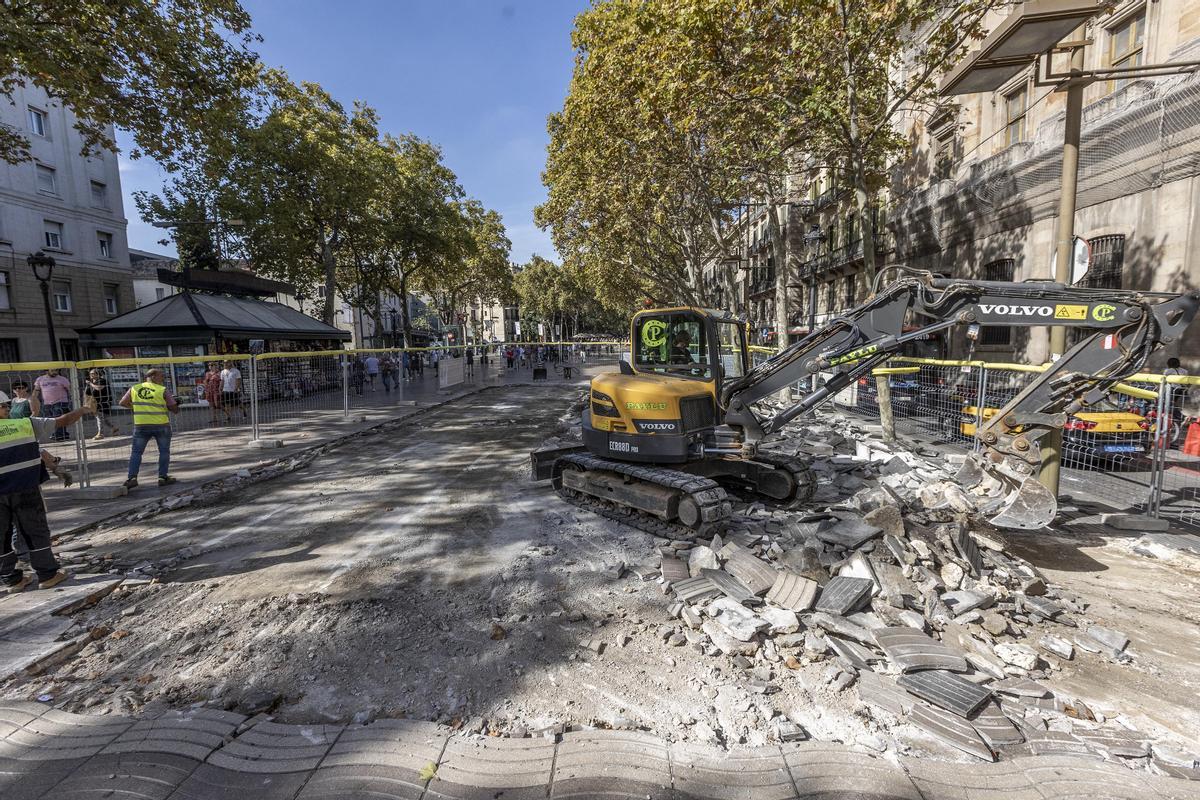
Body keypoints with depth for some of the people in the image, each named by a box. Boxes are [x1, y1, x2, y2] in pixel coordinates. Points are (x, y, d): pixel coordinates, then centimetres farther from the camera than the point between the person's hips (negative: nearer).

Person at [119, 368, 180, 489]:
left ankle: (132, 478, 3)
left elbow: (123, 403, 13)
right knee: (164, 451, 10)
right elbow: (175, 409, -6)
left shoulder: (134, 388, 5)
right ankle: (163, 477, 9)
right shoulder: (163, 390, -6)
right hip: (161, 425, -3)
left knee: (136, 452, 11)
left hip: (140, 426, 3)